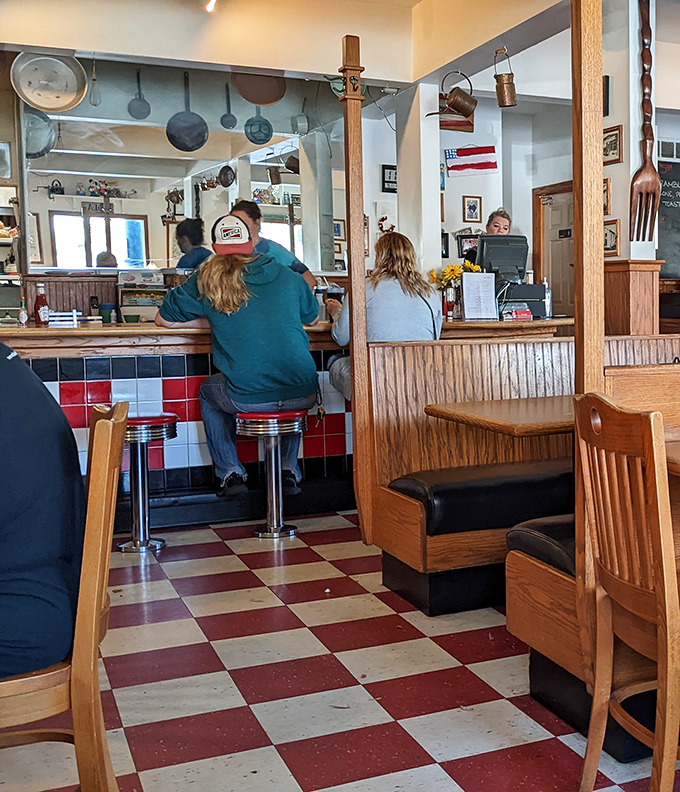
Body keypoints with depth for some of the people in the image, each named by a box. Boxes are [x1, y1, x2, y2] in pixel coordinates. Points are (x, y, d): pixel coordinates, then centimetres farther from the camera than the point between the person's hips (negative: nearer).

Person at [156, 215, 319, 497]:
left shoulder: (206, 281, 2)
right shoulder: (287, 276, 8)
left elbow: (163, 319, 15)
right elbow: (311, 317, 25)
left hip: (247, 399, -2)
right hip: (304, 394, 2)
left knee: (208, 391, 32)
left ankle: (230, 473, 27)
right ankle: (289, 470, 32)